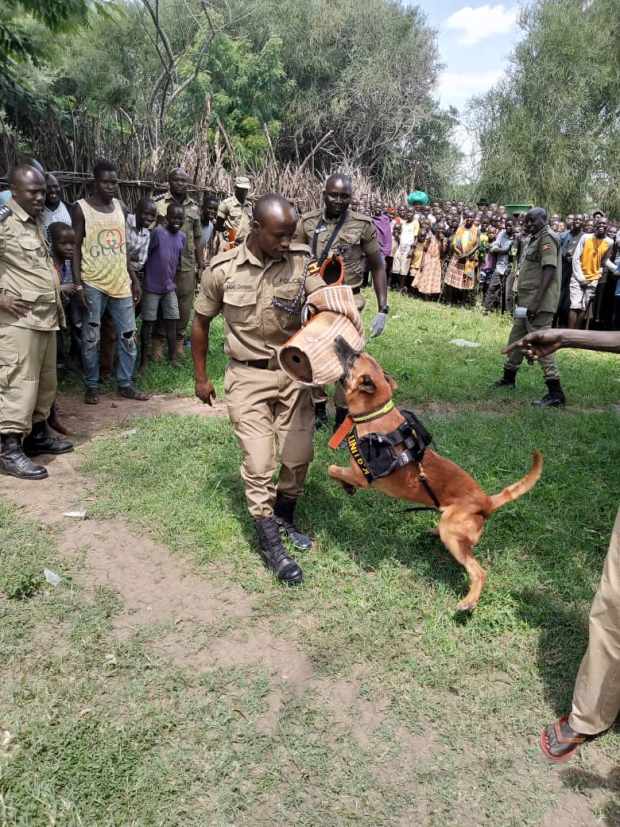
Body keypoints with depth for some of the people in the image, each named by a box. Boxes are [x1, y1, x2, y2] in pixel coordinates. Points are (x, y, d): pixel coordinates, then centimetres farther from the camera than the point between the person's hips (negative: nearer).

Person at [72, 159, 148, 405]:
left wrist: (134, 279, 11)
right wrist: (78, 285, -13)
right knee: (91, 338, 2)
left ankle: (125, 384, 18)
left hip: (121, 282, 5)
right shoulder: (81, 208, -5)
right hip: (93, 284, -5)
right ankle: (91, 386, 15)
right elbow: (75, 248, -6)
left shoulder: (121, 207, 10)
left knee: (128, 335, 7)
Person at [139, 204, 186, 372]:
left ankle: (172, 358, 18)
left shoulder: (182, 236, 2)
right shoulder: (157, 232, -15)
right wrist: (147, 279, -3)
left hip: (169, 287, 5)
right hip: (152, 287, -5)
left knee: (171, 321, 8)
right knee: (148, 322, 3)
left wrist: (172, 280, 14)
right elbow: (146, 256, -8)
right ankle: (144, 360, 12)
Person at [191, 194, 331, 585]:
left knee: (299, 456, 10)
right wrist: (201, 377, 7)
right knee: (259, 463, -3)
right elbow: (201, 323, 3)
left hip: (293, 372, 3)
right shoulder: (222, 270, -10)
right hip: (248, 377, -2)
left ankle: (284, 519, 37)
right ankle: (271, 546, 12)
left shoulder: (301, 260, -7)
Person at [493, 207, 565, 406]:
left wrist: (536, 302, -28)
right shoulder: (536, 238, 19)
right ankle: (508, 379, 32)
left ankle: (556, 393, -11)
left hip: (539, 303, -11)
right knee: (516, 338, 18)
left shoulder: (547, 237, -12)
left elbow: (549, 270, -22)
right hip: (528, 300, 11)